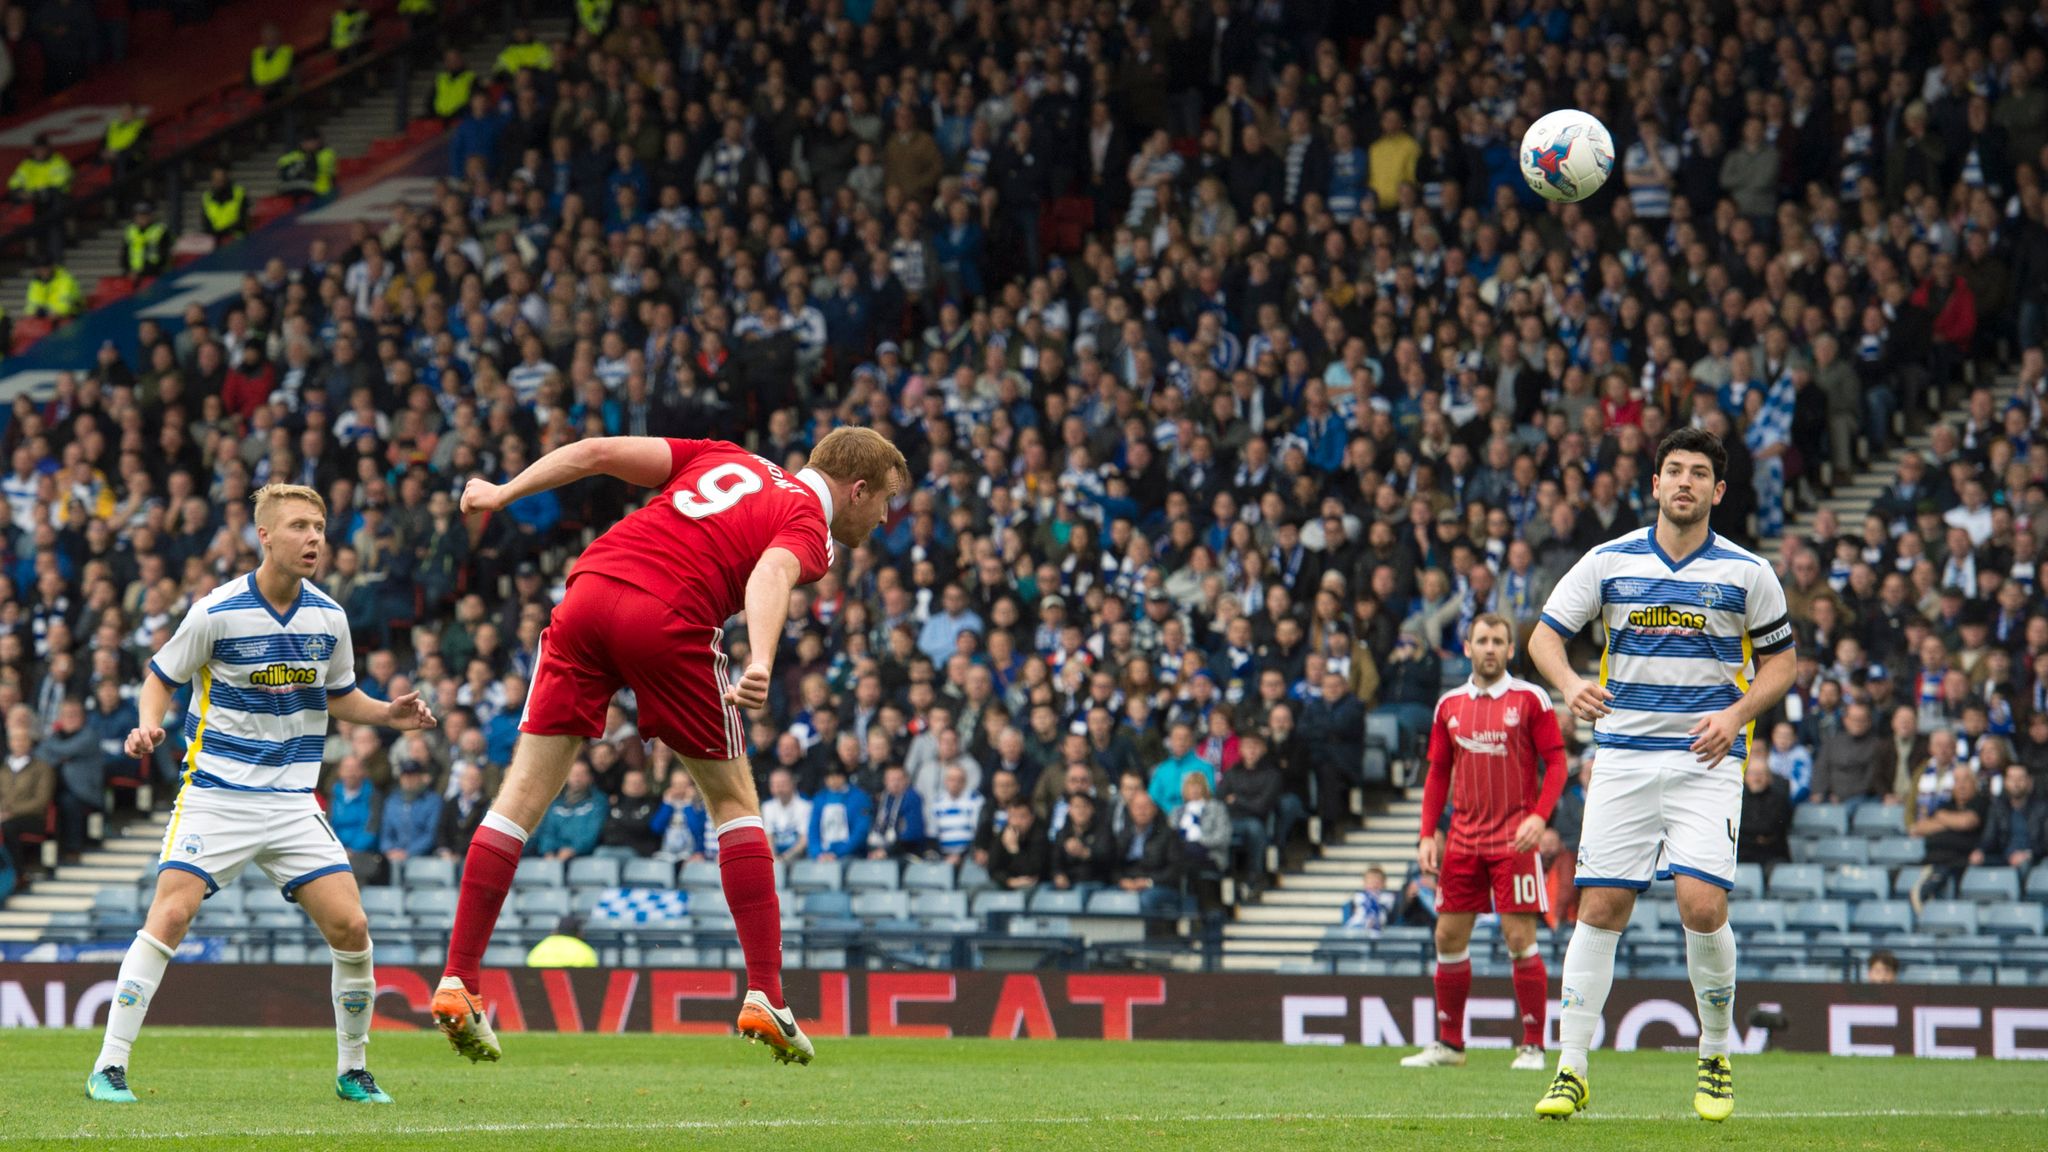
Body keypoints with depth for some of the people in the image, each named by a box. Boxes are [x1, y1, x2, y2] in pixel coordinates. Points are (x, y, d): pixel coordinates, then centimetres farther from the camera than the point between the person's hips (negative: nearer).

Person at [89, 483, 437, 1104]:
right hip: (215, 791, -4)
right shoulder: (218, 612, -10)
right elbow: (161, 677, 2)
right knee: (170, 914, -19)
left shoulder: (329, 618, 4)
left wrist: (387, 713, 1)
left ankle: (352, 1070, 13)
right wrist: (148, 725, -18)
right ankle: (109, 1068, -13)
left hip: (293, 798, 4)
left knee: (350, 926, -6)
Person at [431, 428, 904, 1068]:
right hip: (669, 618, -5)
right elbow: (771, 573, -15)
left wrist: (502, 493, 25)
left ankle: (456, 982, 2)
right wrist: (761, 663, -31)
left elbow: (599, 451, 19)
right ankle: (765, 996, 9)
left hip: (588, 590, 5)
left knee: (523, 795, 7)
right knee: (734, 800, 14)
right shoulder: (810, 527, 10)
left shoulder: (728, 459, 28)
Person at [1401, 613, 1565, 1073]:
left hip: (1514, 839, -5)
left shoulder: (1530, 699, -2)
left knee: (1520, 937, -8)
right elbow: (1438, 774, 15)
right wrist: (1428, 835, 7)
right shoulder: (1450, 705, 11)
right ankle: (1449, 1043, 16)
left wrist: (1539, 816, -17)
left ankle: (1533, 1046, -2)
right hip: (1463, 839, 5)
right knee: (1449, 936, 5)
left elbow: (1556, 764, -3)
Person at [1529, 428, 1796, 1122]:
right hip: (1625, 753, 1)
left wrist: (1737, 714, -8)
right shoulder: (1610, 562, 4)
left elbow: (1781, 659, 11)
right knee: (1601, 910, -3)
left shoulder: (1746, 572, 3)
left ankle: (1716, 1057, 6)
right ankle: (1571, 1072, 3)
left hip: (1708, 760, -1)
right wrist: (1569, 684, -14)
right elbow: (1546, 634, 8)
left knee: (1703, 906, -15)